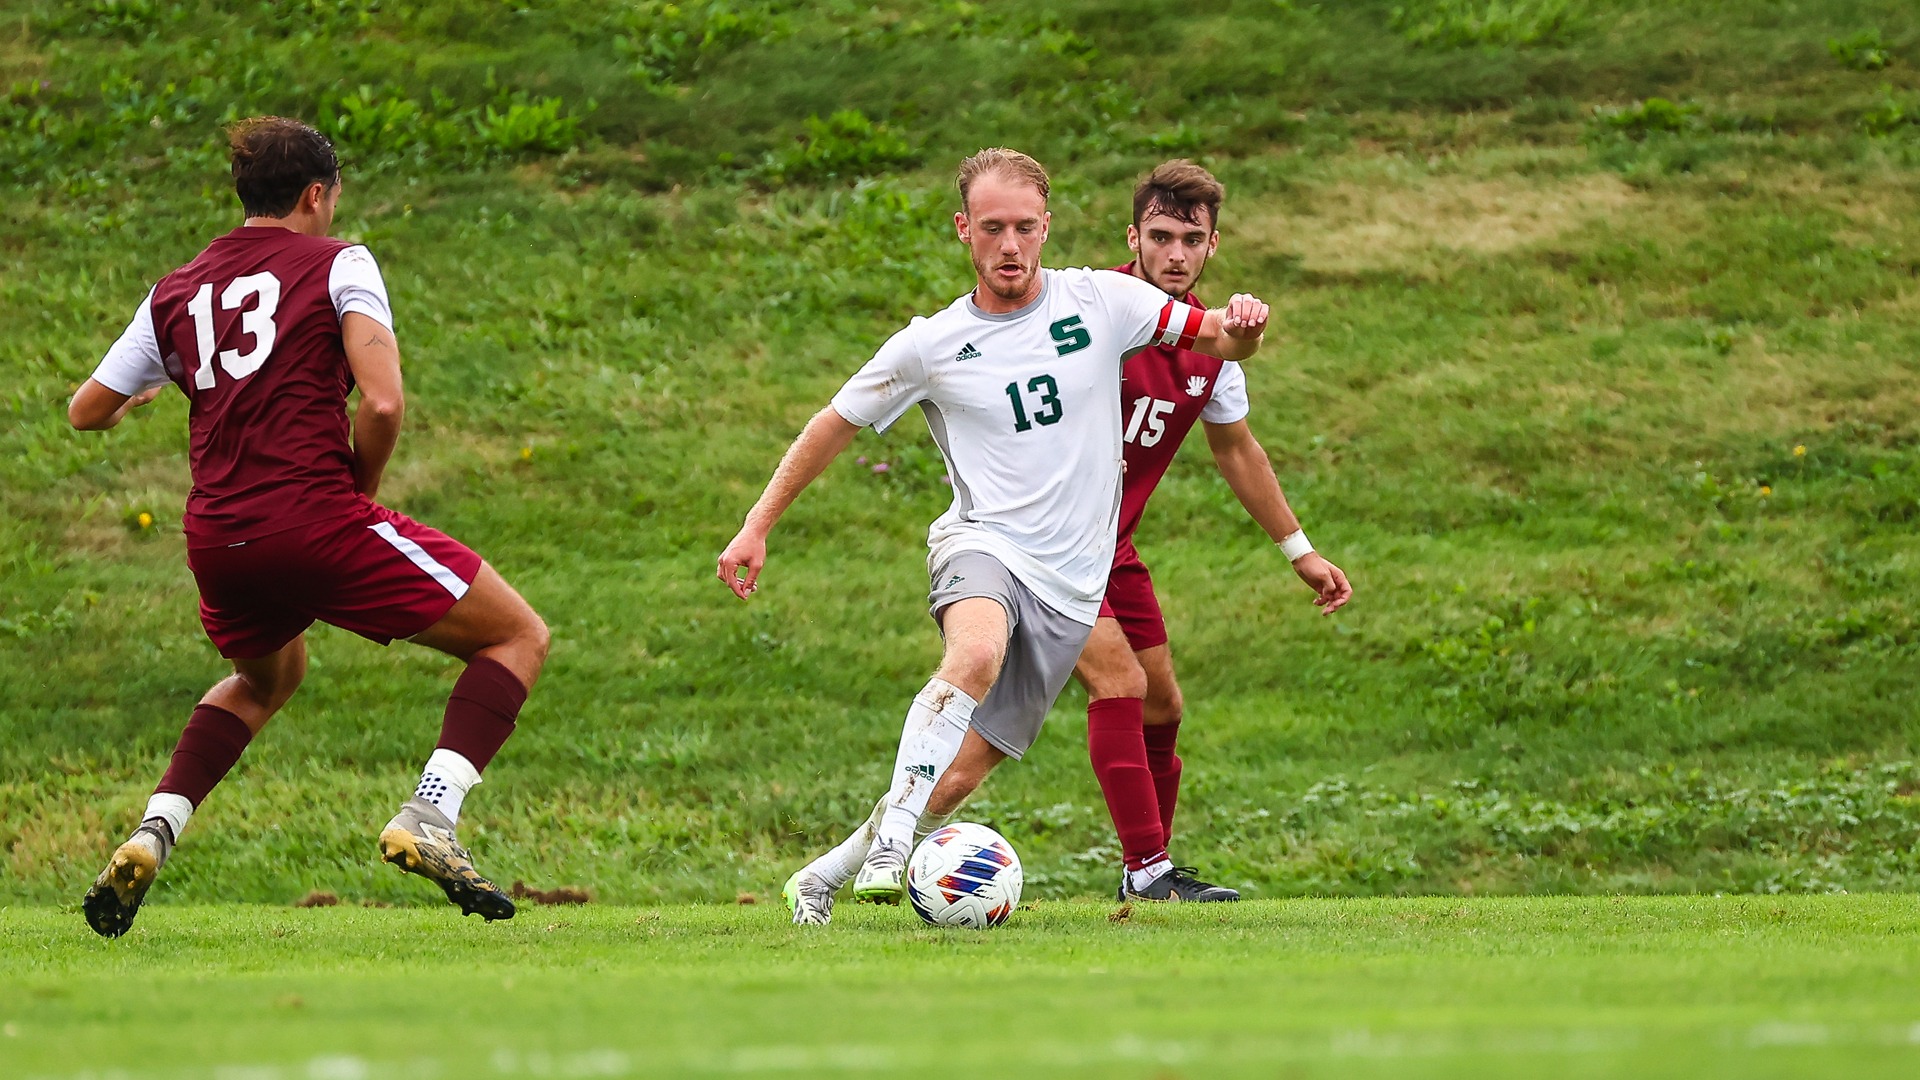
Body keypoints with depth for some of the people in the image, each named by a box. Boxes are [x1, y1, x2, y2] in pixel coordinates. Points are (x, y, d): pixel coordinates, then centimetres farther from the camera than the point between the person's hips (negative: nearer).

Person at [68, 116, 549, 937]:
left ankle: (151, 836, 19)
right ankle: (428, 818, -12)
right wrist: (360, 491, 7)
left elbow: (85, 413, 22)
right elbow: (382, 403, -11)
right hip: (313, 516, -6)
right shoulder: (335, 263, 3)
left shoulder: (176, 293, 16)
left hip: (215, 541, 6)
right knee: (519, 637, 6)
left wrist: (139, 398, 44)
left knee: (266, 679, 37)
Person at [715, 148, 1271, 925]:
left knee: (959, 776, -3)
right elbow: (836, 424, 12)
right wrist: (757, 527, 9)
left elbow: (1217, 340, 7)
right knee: (977, 653, -39)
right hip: (982, 543, -2)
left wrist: (1241, 326, -17)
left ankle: (822, 880, 15)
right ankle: (890, 841, -36)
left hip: (1070, 582, 2)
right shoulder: (932, 346, 1)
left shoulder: (1100, 301, 2)